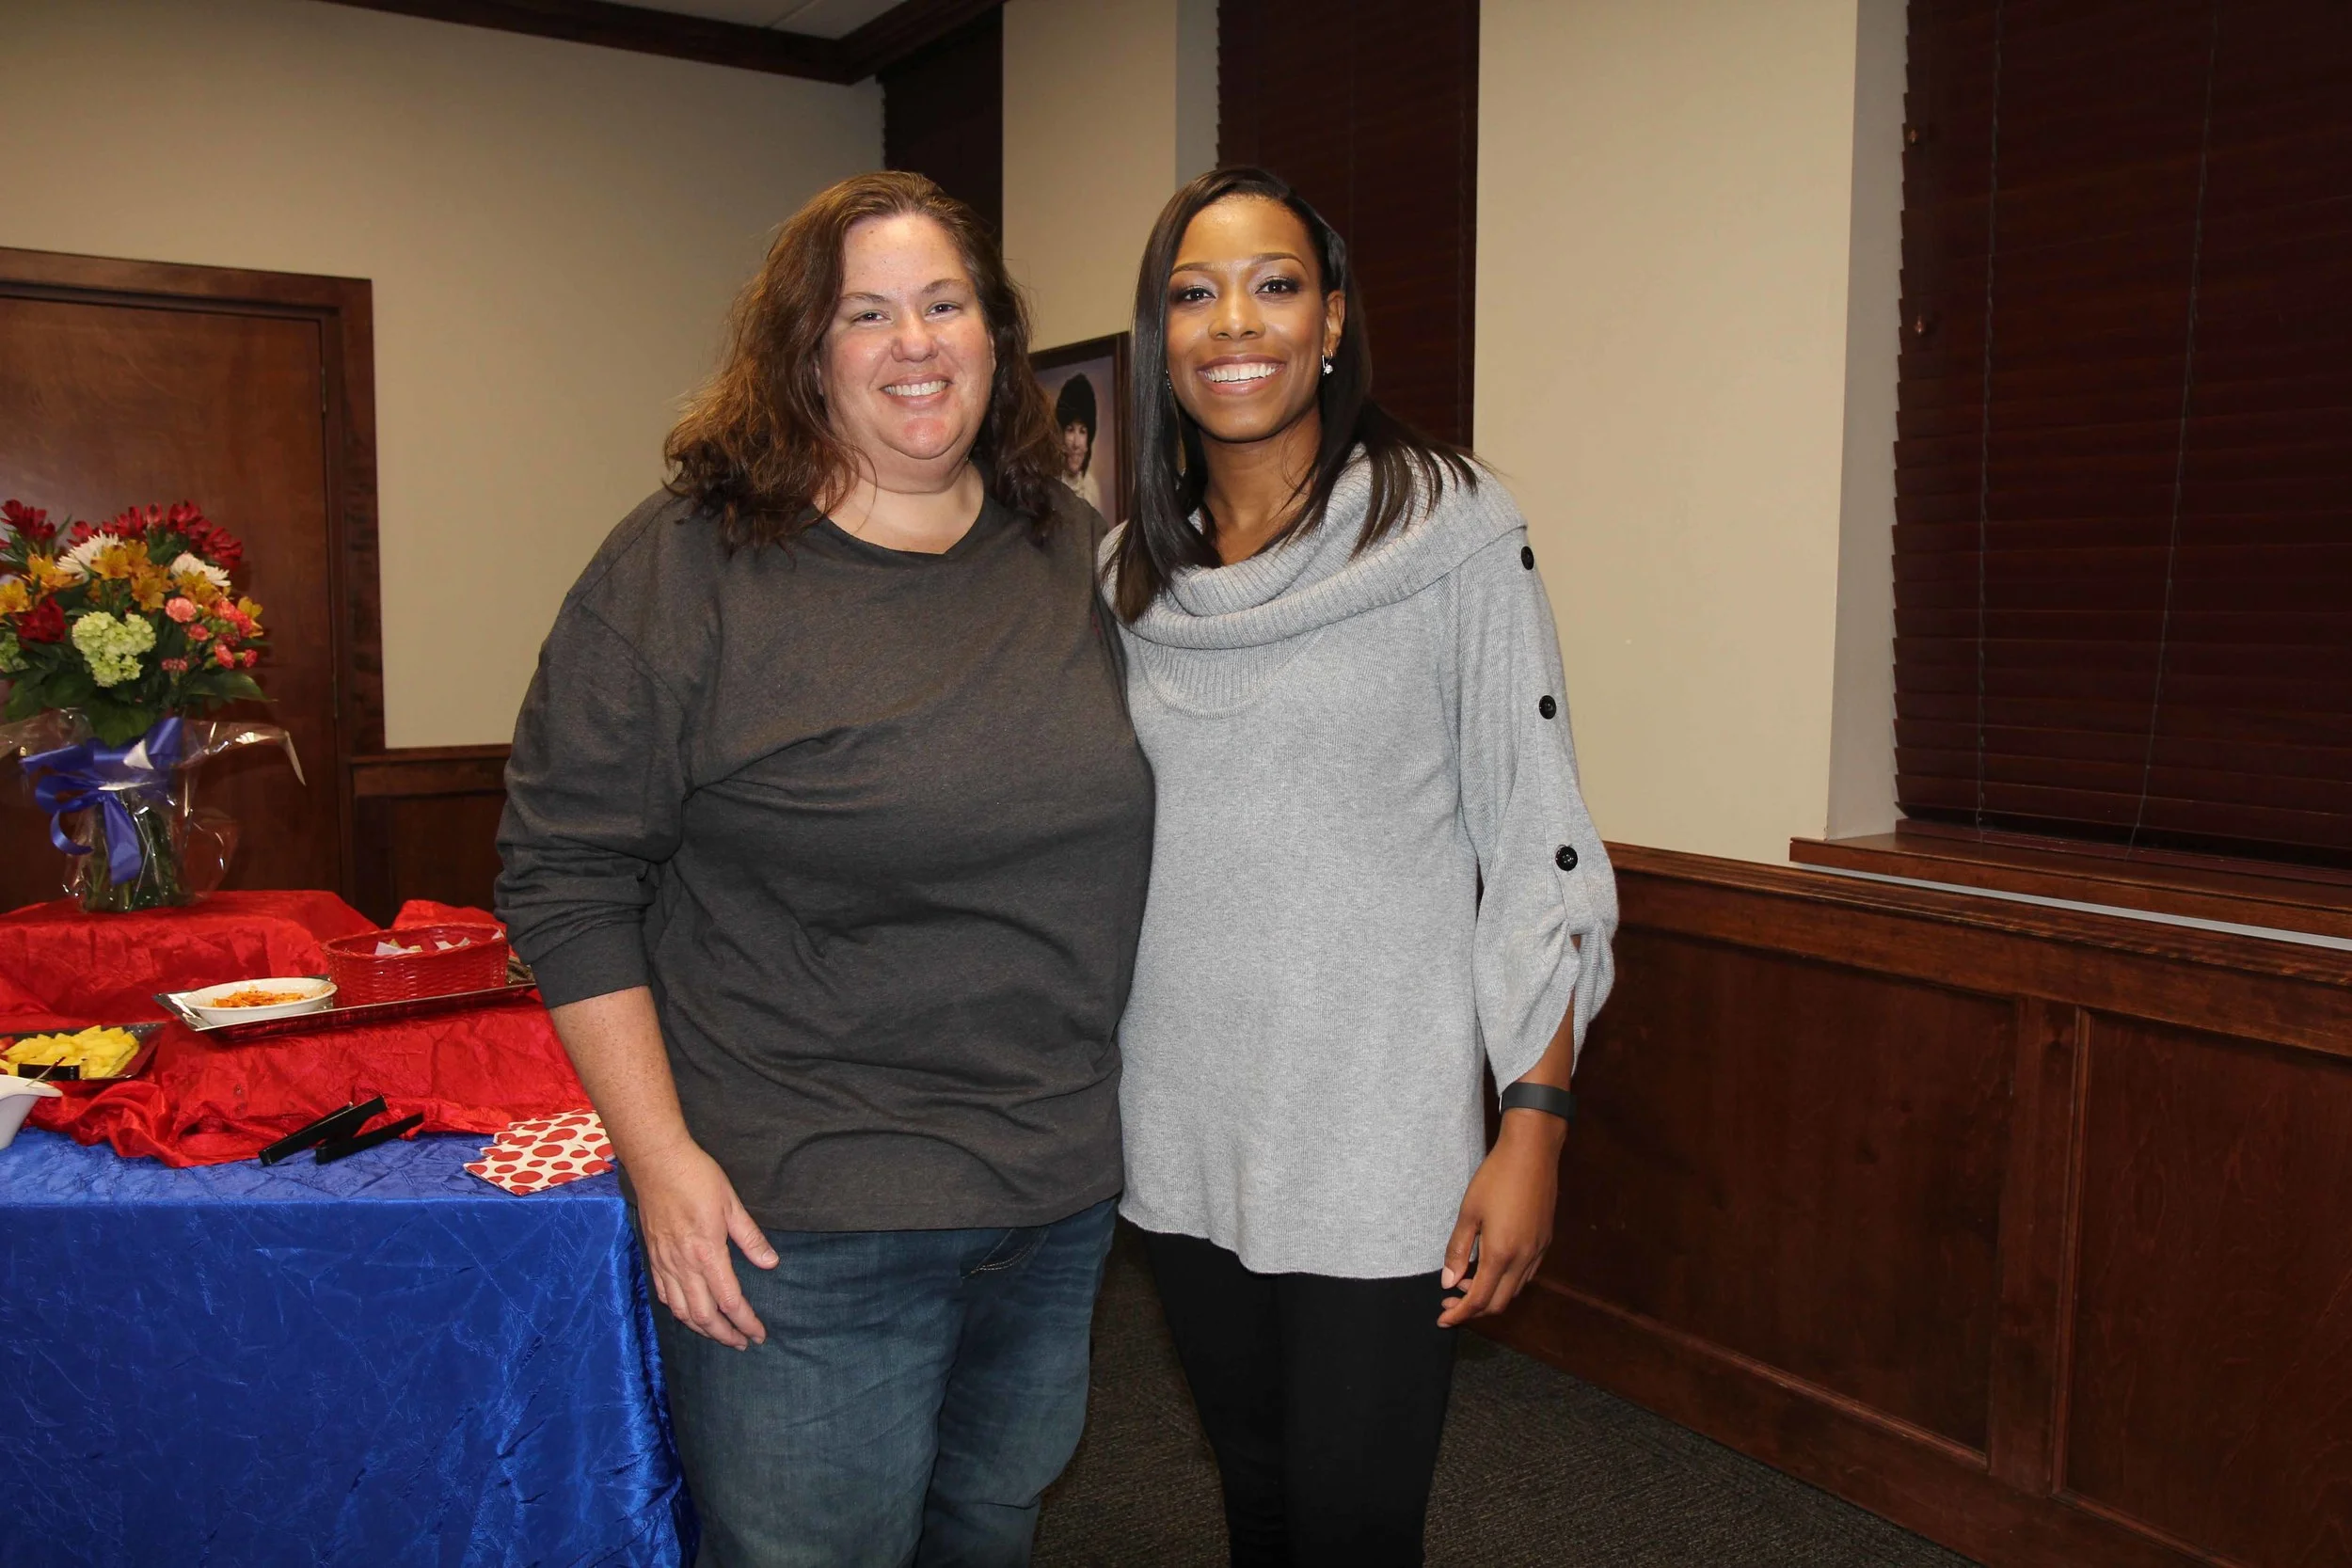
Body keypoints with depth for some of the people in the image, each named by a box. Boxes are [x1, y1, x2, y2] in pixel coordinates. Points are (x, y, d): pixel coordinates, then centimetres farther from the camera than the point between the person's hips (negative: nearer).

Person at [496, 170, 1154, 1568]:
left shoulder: (1080, 557, 4)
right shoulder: (687, 566, -10)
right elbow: (567, 878, -9)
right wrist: (661, 1155, -15)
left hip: (1066, 1192, 5)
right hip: (802, 1216, -5)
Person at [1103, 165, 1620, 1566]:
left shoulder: (1448, 528, -9)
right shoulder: (1131, 570, 5)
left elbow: (1540, 847, -10)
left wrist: (1535, 1128, -15)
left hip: (1376, 1148, -4)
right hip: (1181, 1139, 5)